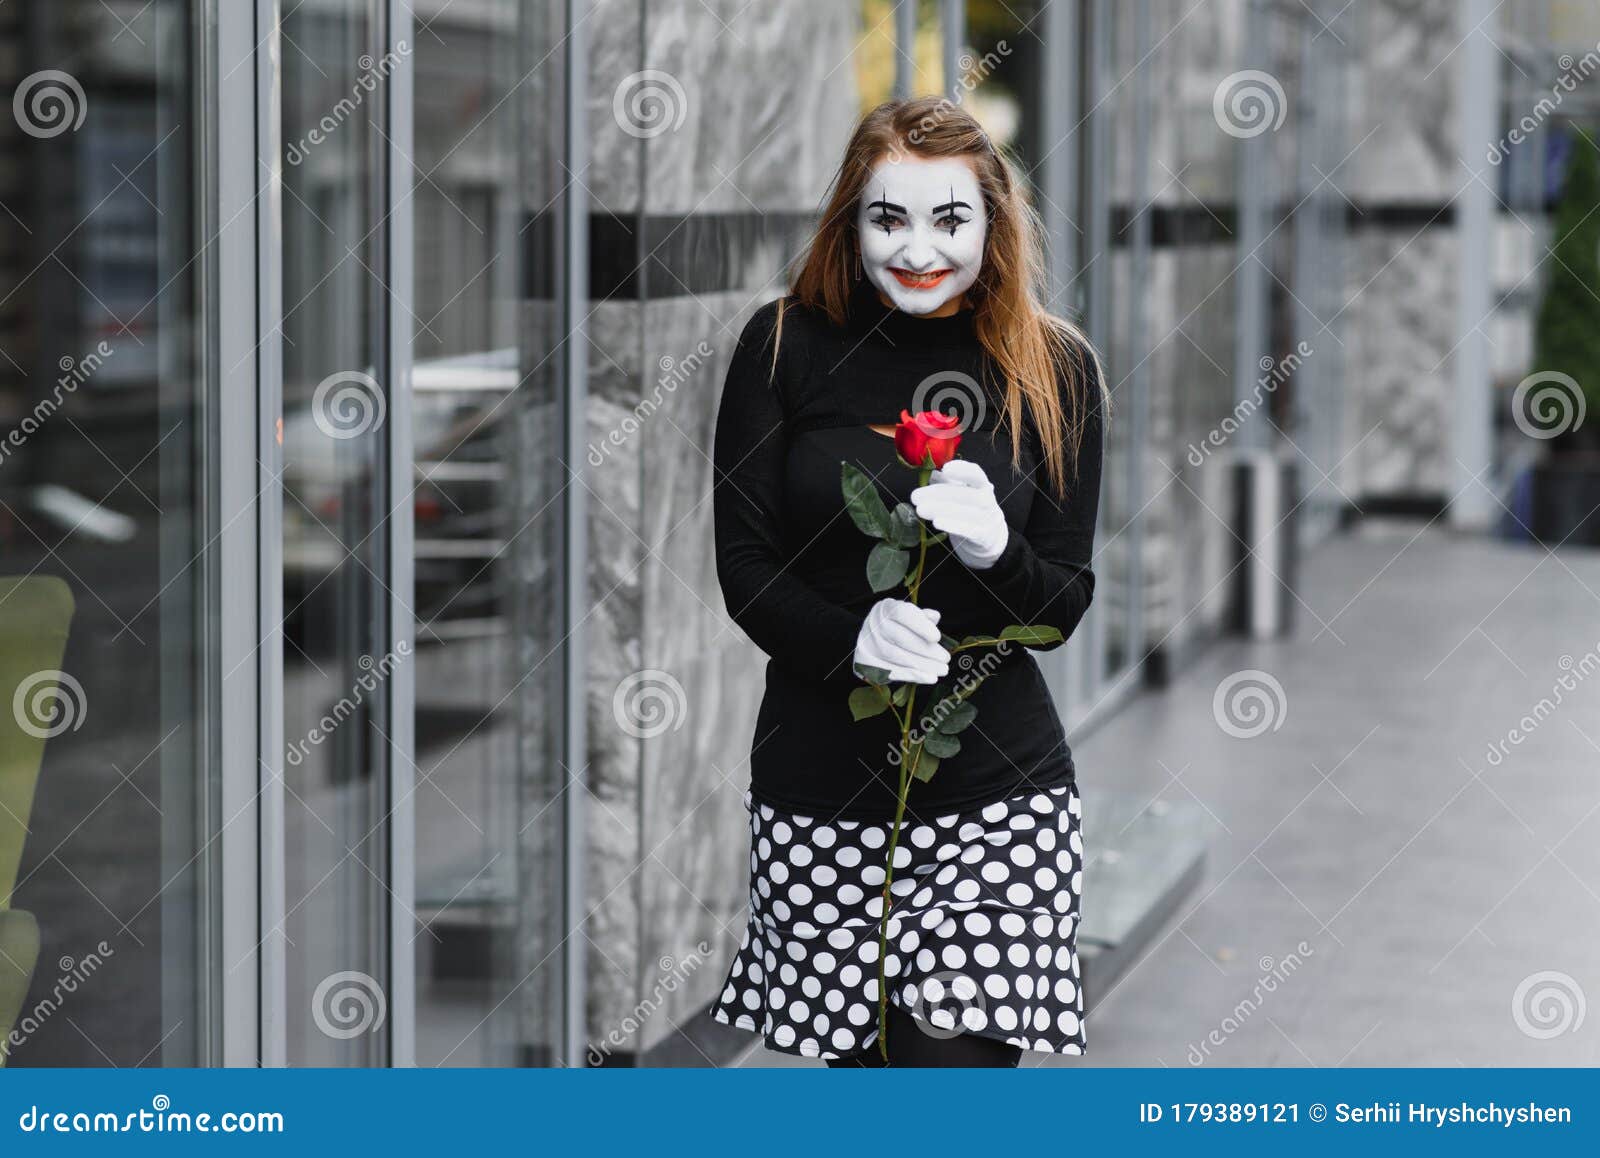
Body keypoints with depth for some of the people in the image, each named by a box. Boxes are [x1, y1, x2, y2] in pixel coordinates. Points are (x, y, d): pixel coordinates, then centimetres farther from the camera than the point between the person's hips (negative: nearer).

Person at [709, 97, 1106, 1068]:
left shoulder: (1055, 368, 4)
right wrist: (851, 636, -20)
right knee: (856, 1060, 6)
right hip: (820, 778, 1)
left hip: (997, 781, 0)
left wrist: (993, 551, -19)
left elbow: (1068, 601, 4)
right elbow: (743, 564, 0)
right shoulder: (787, 346, 1)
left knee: (959, 1056, -10)